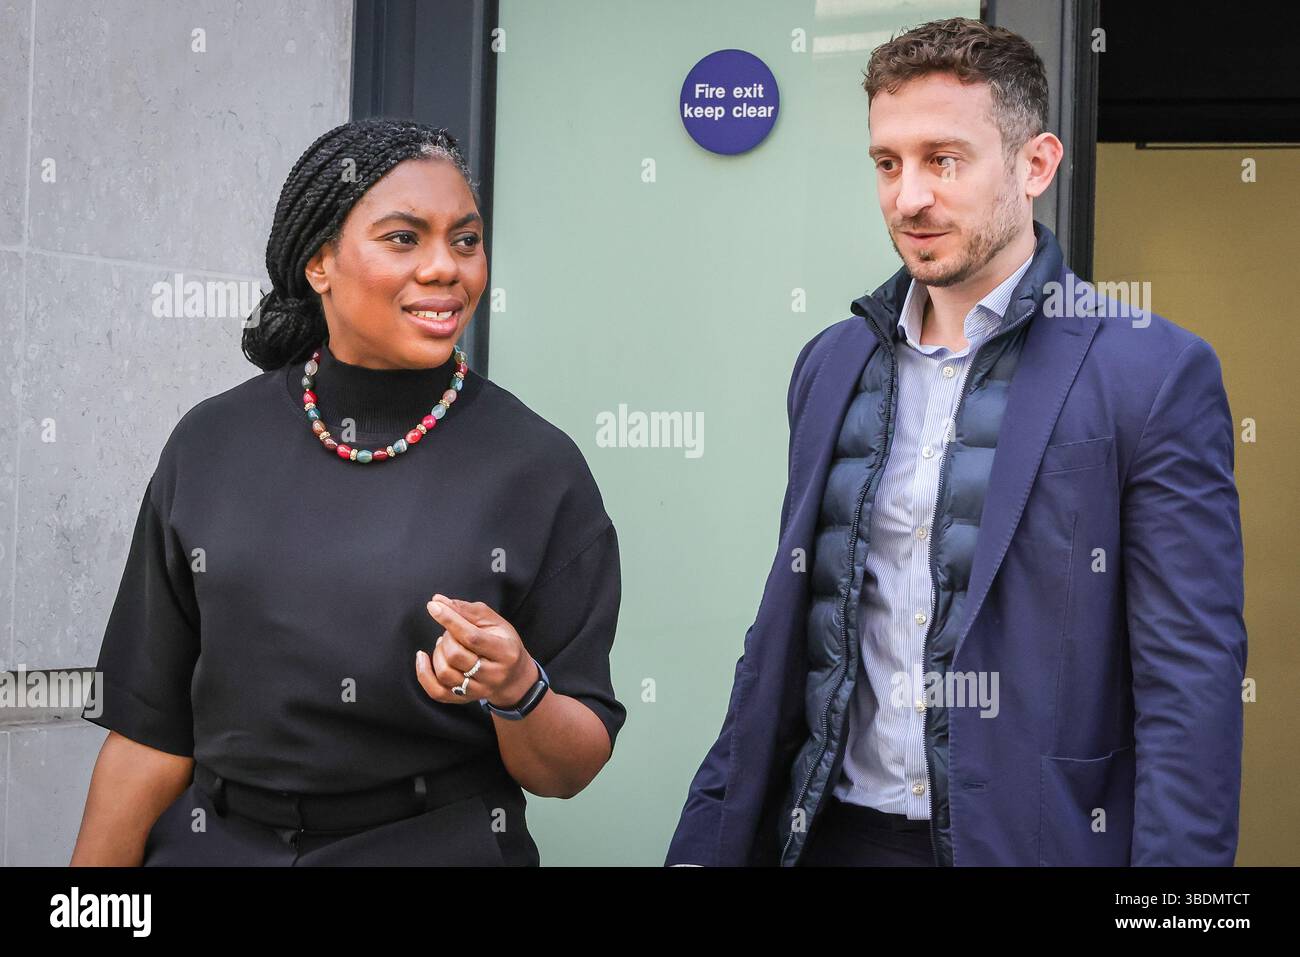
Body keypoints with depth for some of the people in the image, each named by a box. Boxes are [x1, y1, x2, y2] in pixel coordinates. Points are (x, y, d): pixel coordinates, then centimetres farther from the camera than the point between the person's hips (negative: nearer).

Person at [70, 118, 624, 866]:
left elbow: (568, 771, -6)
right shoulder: (210, 447, -4)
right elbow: (151, 732, 1)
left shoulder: (540, 468, -10)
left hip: (449, 846, -1)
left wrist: (517, 690, -25)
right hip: (217, 843, 2)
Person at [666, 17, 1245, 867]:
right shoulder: (831, 364, 7)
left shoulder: (1155, 374, -9)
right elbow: (783, 636, 11)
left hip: (1030, 838, -4)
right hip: (831, 833, 4)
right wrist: (707, 841, 7)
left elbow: (1191, 682, -11)